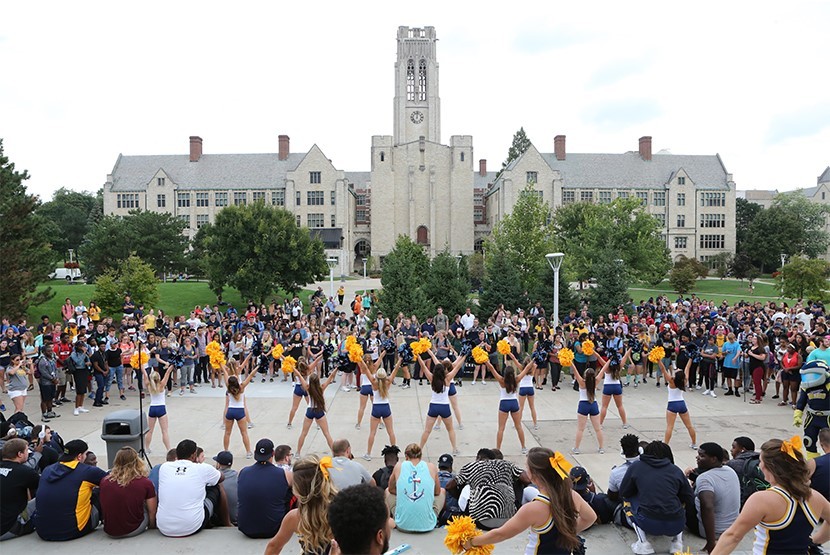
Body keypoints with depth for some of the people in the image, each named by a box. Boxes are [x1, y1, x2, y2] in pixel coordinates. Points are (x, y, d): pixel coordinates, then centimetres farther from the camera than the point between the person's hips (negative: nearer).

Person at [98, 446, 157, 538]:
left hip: (110, 532, 3)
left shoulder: (104, 482, -6)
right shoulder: (145, 483, -14)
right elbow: (152, 512, -4)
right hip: (133, 531, -3)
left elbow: (104, 509, 10)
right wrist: (151, 526, 17)